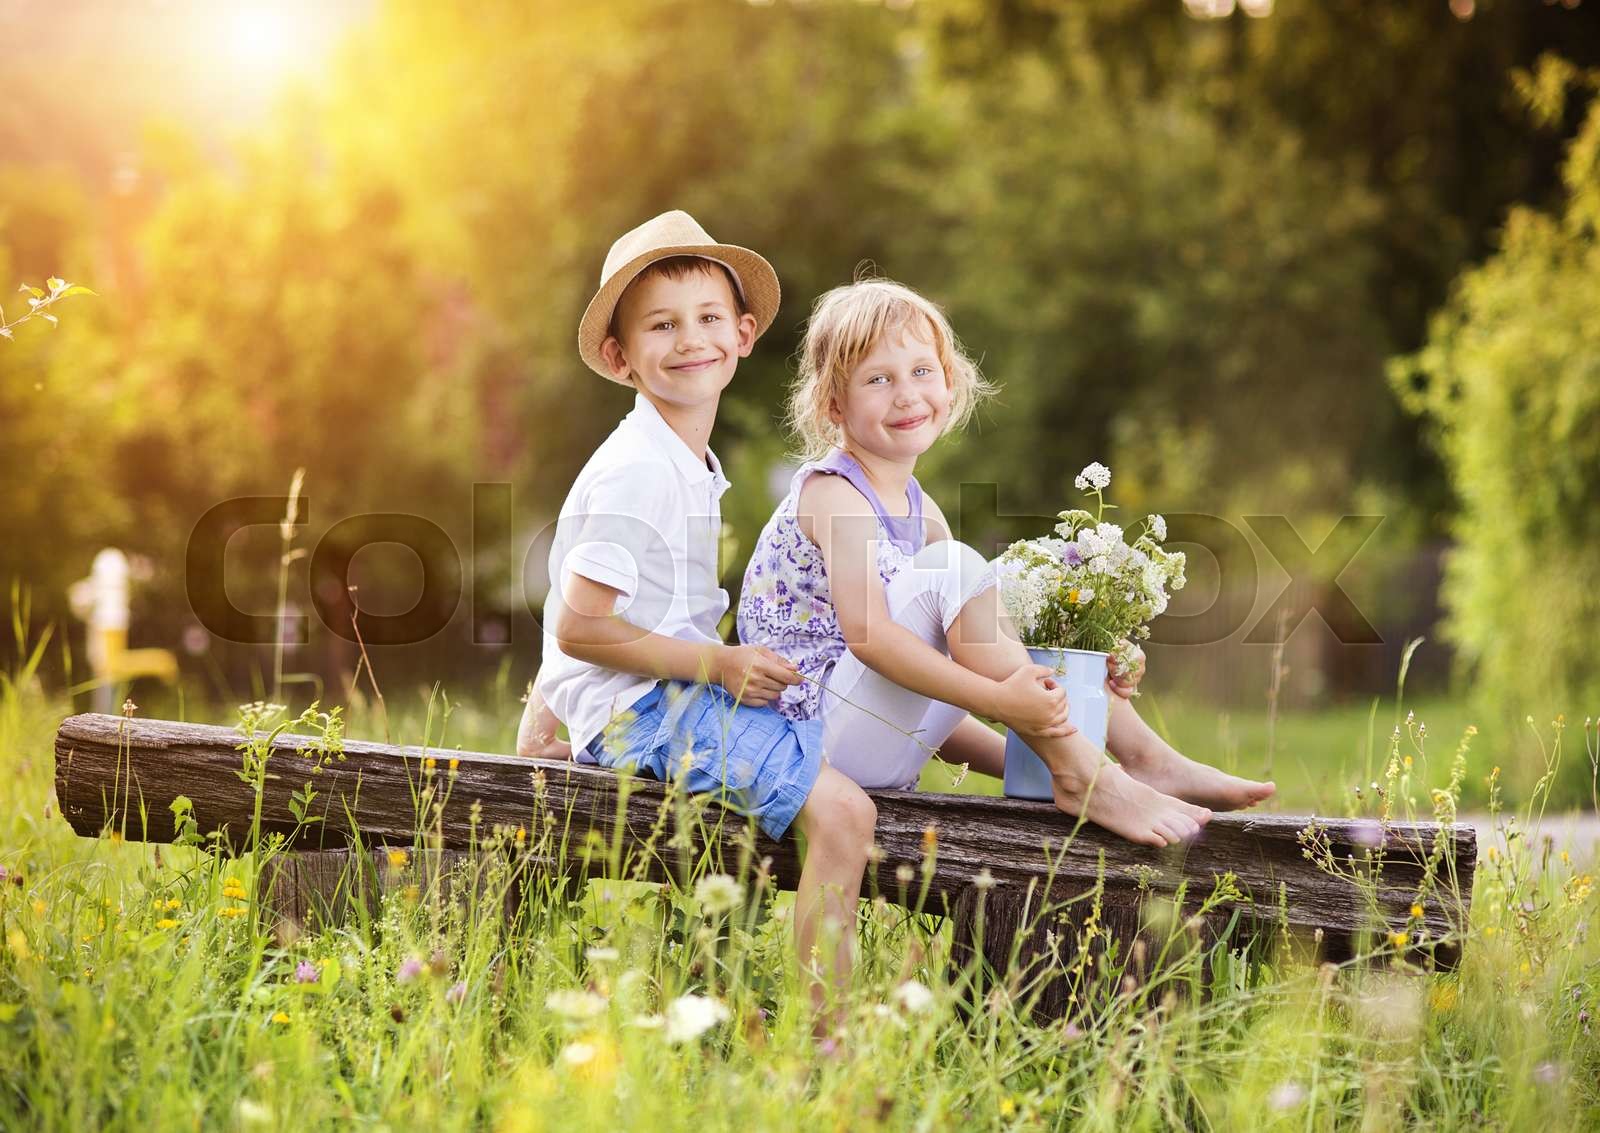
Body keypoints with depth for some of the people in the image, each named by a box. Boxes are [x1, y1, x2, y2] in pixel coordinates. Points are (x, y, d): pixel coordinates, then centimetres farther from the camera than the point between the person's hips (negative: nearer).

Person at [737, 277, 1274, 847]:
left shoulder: (919, 509, 13)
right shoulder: (833, 495, -16)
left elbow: (971, 633, 14)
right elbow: (867, 632, -29)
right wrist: (997, 697, -34)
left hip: (880, 744, 10)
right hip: (820, 727, -10)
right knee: (952, 567, -25)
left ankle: (1146, 759, 5)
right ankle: (1079, 774, -24)